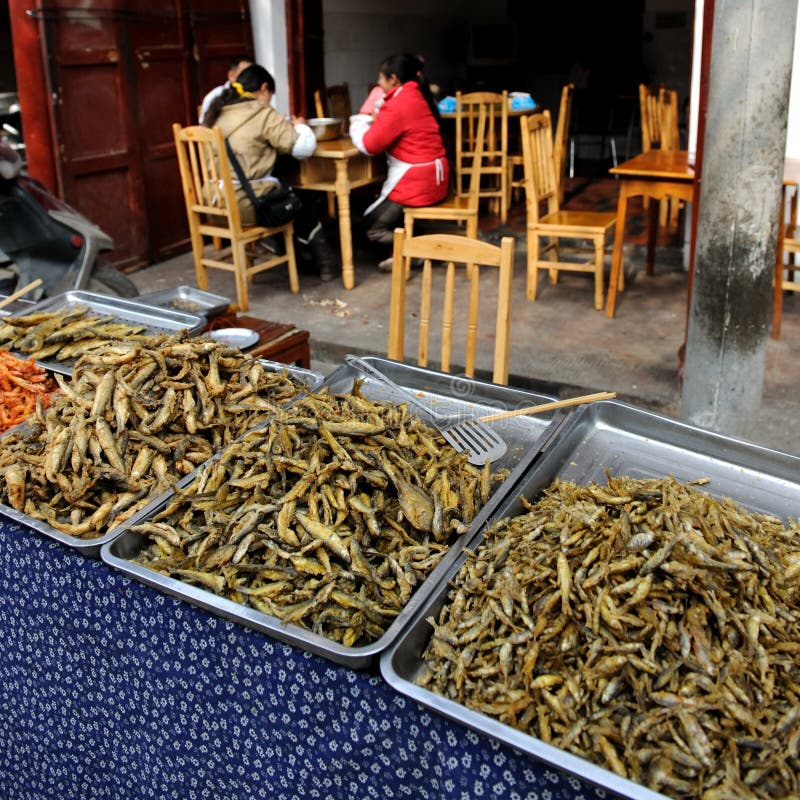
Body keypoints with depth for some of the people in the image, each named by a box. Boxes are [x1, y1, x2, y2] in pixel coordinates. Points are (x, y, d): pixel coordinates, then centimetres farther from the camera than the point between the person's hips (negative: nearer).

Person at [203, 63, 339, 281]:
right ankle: (325, 263, 33)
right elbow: (303, 147, -10)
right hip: (245, 205, -6)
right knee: (302, 203, 22)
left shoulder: (216, 114, 10)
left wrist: (286, 127, 19)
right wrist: (300, 126, 11)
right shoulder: (264, 115, -9)